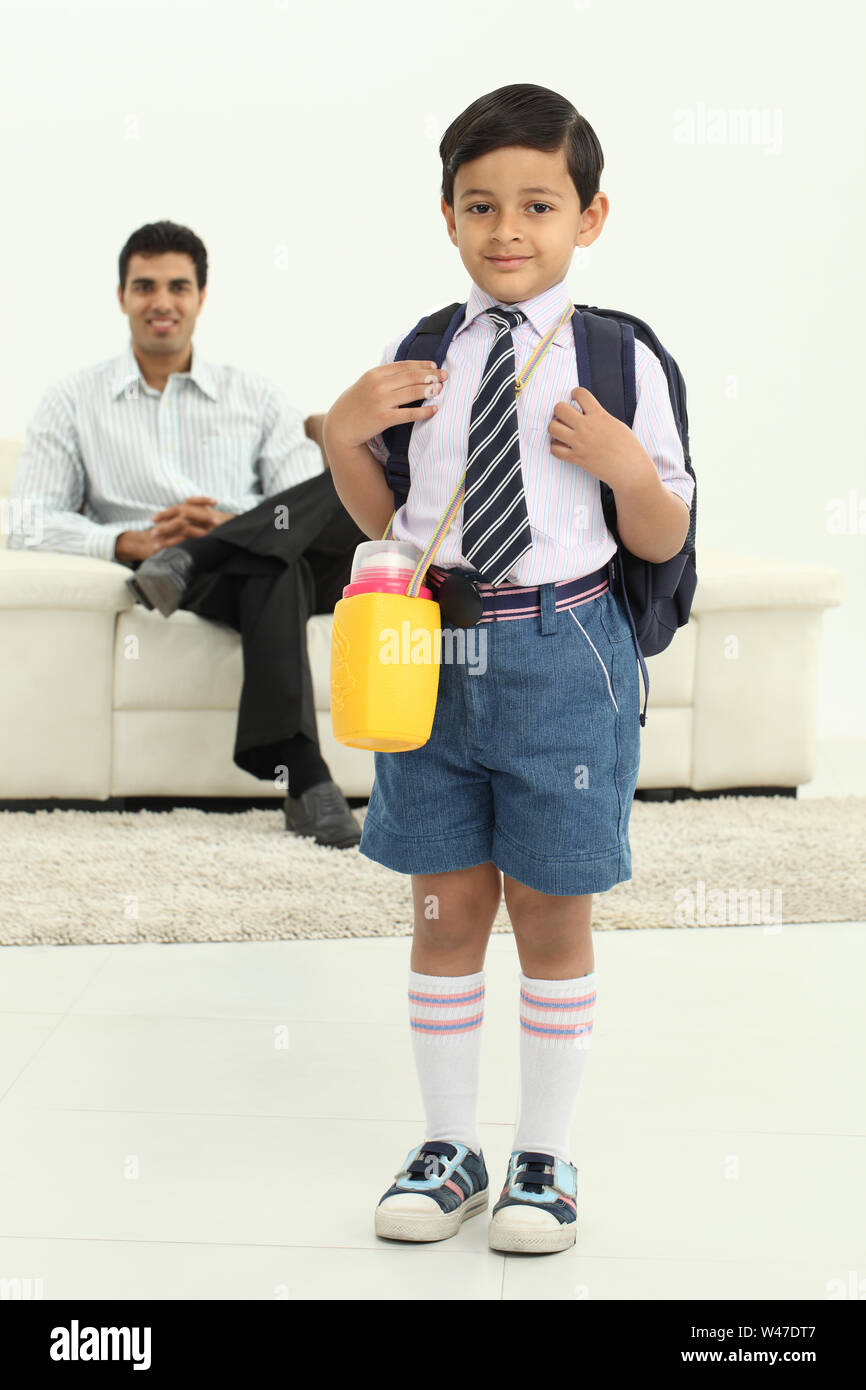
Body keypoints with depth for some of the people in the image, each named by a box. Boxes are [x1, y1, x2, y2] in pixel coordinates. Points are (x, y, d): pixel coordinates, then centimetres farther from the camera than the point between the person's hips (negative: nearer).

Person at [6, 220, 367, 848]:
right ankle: (301, 776, -42)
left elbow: (319, 512, 6)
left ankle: (187, 562, -35)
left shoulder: (257, 396, 19)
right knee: (275, 571, -38)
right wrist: (130, 541, -15)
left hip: (266, 561, 3)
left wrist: (227, 529, -16)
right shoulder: (73, 401, 16)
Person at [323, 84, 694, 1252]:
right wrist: (343, 434, -3)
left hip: (561, 654, -3)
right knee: (446, 911, 11)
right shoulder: (418, 355, 5)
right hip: (436, 650, 3)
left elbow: (664, 541, 0)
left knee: (552, 916, 8)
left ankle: (547, 1156, 24)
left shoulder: (619, 361, -4)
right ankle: (449, 1148, 27)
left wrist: (625, 468, -19)